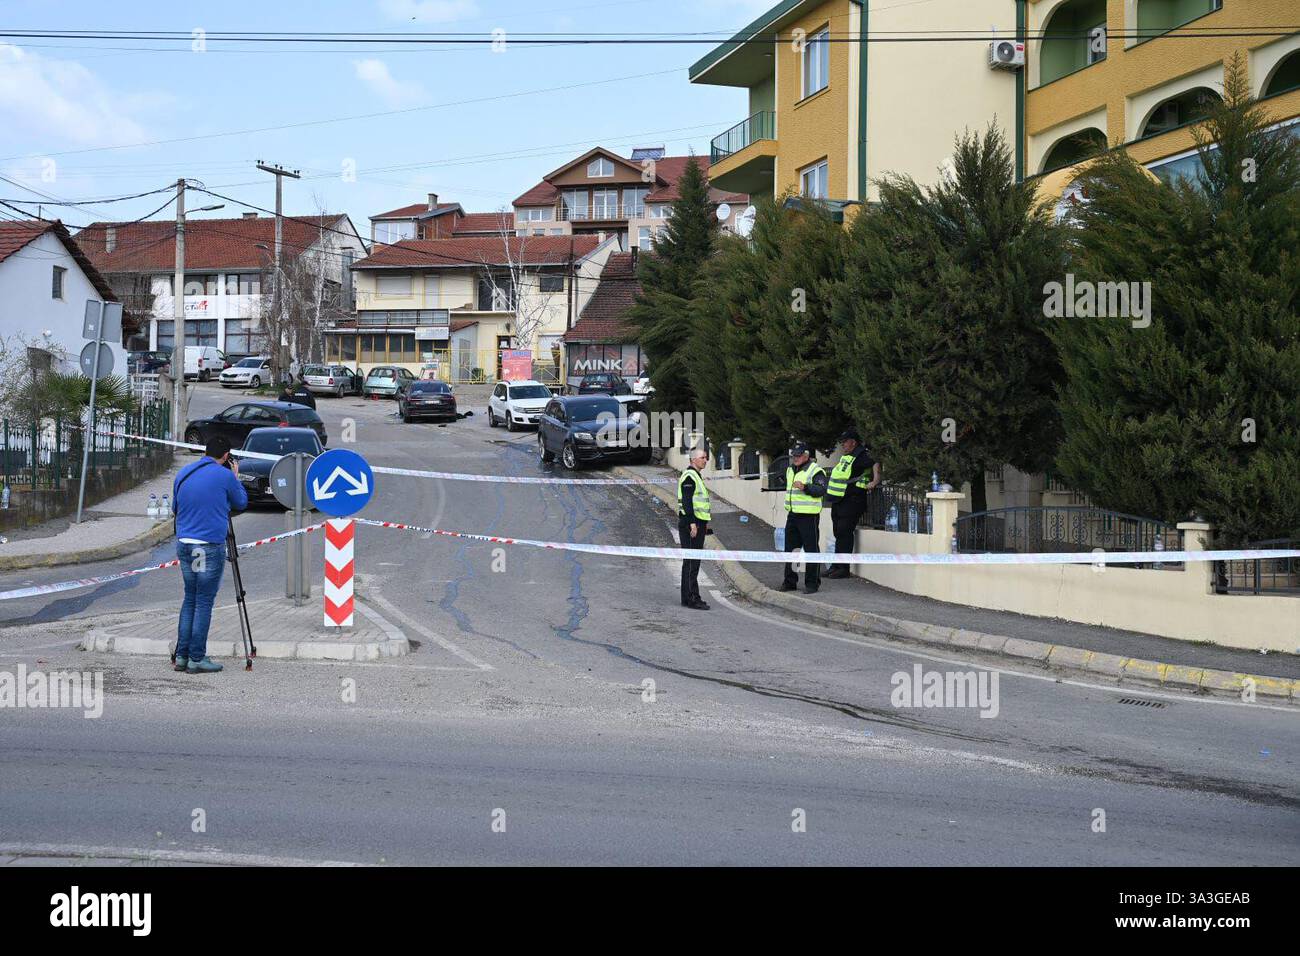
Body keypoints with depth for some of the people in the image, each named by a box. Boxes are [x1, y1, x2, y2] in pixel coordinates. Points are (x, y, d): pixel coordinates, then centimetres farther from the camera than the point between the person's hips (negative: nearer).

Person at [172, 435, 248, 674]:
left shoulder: (183, 473, 9)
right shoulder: (224, 476, -8)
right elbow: (241, 503, 7)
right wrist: (235, 477, 19)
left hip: (184, 544, 6)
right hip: (210, 547, -6)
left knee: (190, 598, 15)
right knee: (204, 602, 0)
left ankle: (182, 656, 14)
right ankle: (197, 659, 2)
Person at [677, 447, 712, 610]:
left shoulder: (696, 476, 21)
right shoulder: (689, 476, -12)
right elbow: (686, 501, -20)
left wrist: (704, 522, 24)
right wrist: (692, 523, -26)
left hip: (697, 523, 11)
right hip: (691, 524, -11)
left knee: (693, 562, 13)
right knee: (691, 562, -10)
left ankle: (690, 597, 17)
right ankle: (691, 598, -11)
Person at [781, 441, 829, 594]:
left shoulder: (815, 470, -9)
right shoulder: (790, 470, 17)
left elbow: (821, 490, -20)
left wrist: (805, 487, -31)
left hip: (808, 516, -8)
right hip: (792, 515, 8)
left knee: (811, 550, -5)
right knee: (790, 548, 12)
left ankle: (812, 583, -1)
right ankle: (790, 581, 20)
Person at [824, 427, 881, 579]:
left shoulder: (860, 456, -14)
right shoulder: (846, 457, 15)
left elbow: (875, 464, -28)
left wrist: (875, 481, -36)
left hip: (851, 502, -10)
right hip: (838, 501, 10)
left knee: (844, 533, -10)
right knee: (839, 533, 13)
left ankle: (843, 568, -7)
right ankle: (836, 566, 19)